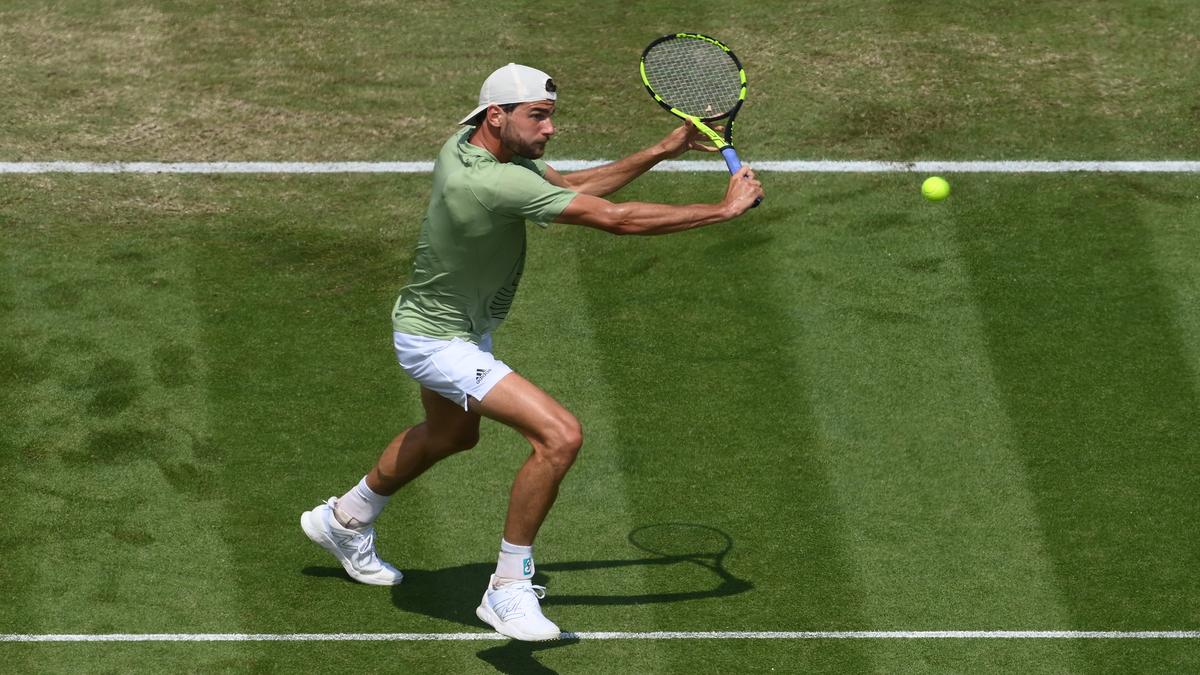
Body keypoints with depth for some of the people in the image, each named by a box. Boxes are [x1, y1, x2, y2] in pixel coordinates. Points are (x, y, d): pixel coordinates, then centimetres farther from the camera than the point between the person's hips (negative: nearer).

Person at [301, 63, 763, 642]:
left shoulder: (467, 144, -8)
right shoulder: (491, 183, -37)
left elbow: (570, 186, 4)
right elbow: (616, 219, -35)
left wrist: (660, 152, -5)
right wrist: (724, 209, -27)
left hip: (462, 326, 11)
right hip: (437, 343, -11)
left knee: (450, 436, 36)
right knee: (559, 436, -23)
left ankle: (344, 521, 59)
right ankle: (508, 589, -10)